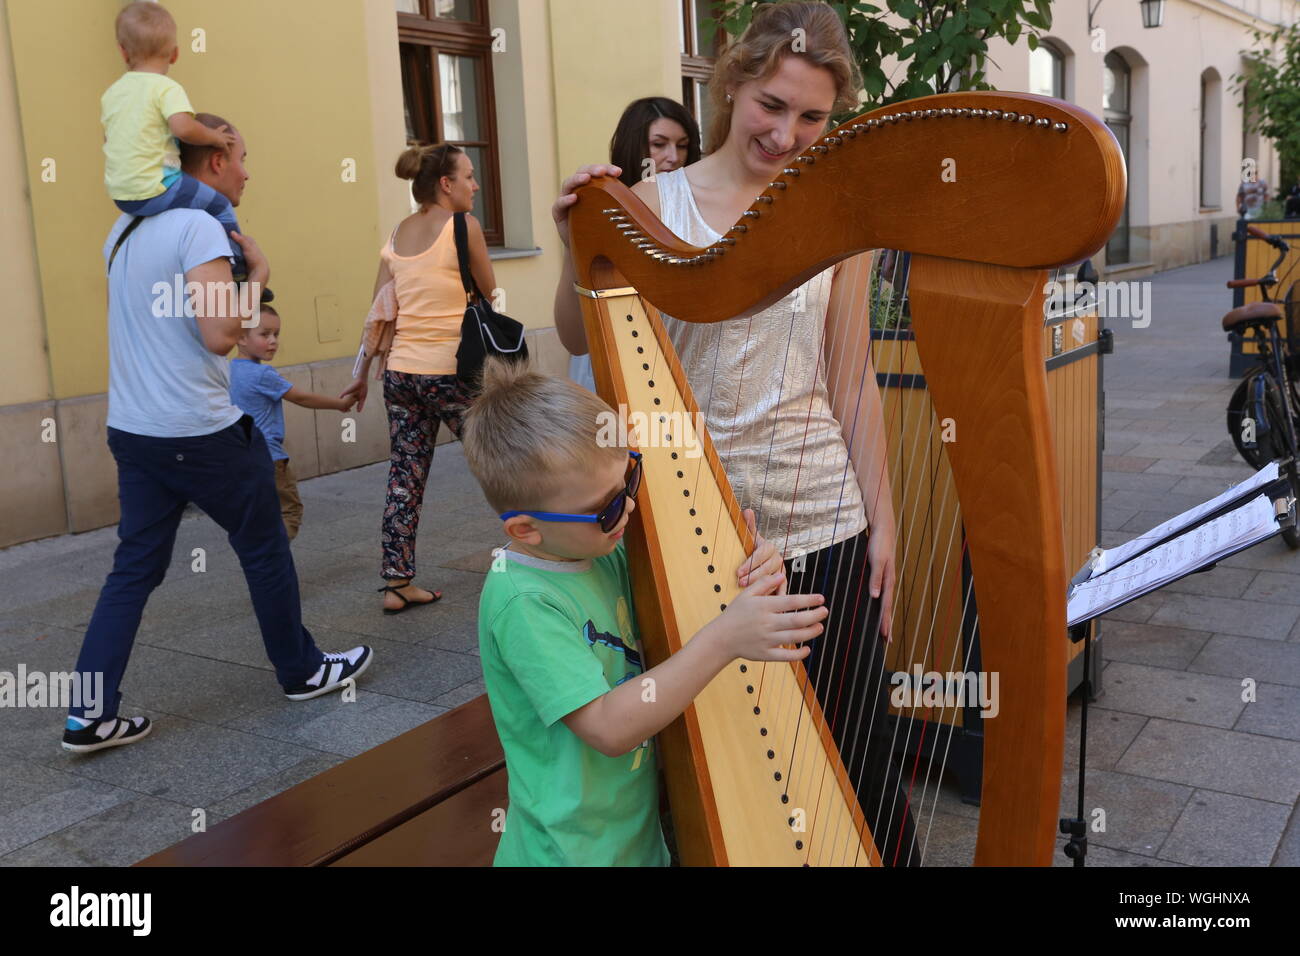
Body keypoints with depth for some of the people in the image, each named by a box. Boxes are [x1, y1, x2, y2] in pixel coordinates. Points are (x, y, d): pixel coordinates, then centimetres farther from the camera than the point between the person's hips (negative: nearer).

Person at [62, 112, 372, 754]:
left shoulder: (125, 231, 13)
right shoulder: (200, 227, -15)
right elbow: (221, 334, -23)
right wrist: (259, 274, -8)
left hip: (131, 430, 8)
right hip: (202, 434, -8)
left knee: (135, 569, 10)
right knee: (265, 550, 10)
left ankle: (90, 715, 8)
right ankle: (302, 671, 26)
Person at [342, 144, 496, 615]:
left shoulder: (398, 233, 11)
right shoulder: (463, 225, -6)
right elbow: (490, 298, 1)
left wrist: (363, 373, 13)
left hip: (400, 371, 6)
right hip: (450, 371, -6)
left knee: (405, 476, 8)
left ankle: (397, 583, 11)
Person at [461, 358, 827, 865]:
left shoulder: (605, 552, -4)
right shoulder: (521, 602, -26)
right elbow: (608, 728, -29)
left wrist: (746, 564, -12)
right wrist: (723, 640, -34)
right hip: (576, 850, -7)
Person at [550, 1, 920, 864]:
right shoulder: (653, 202, -1)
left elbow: (852, 383, 3)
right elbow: (582, 341, 2)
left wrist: (881, 525, 3)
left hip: (824, 529, 1)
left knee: (857, 756, 8)